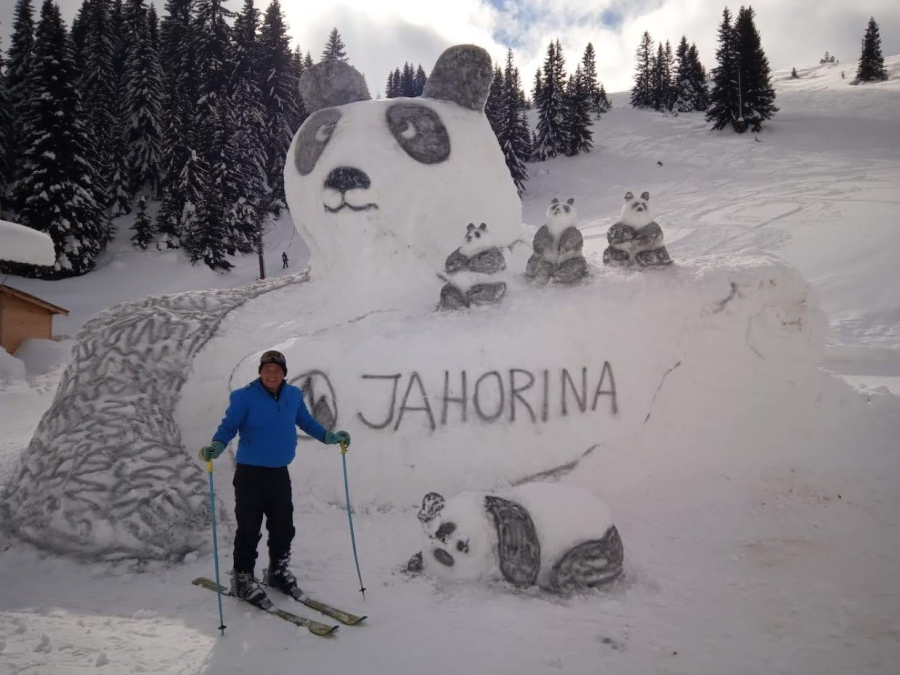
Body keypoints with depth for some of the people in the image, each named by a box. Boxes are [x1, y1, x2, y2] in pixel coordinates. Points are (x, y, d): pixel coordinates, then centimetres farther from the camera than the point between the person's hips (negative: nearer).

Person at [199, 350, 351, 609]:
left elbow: (306, 421, 18)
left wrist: (328, 437, 15)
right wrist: (216, 446, -29)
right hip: (250, 473, -4)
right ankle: (243, 578, 19)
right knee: (249, 529, 1)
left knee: (283, 527, 14)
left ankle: (278, 571, 34)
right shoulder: (244, 397, -10)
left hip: (279, 473, 5)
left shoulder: (293, 395, 3)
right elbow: (229, 426, -11)